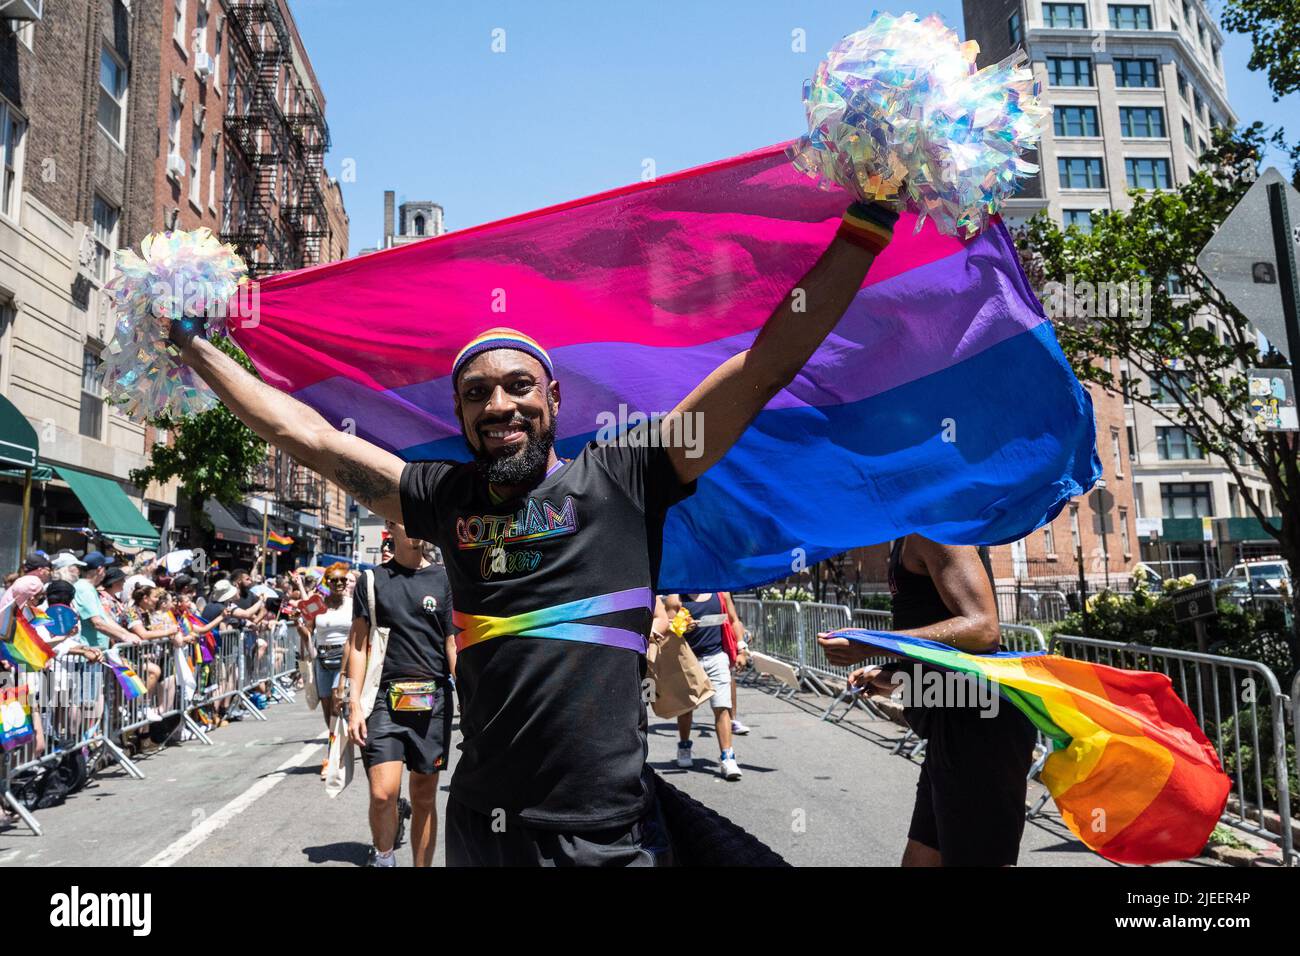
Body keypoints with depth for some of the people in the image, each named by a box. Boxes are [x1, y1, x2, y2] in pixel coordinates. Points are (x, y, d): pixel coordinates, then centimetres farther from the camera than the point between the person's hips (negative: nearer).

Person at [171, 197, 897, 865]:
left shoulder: (621, 479, -5)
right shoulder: (444, 499, 5)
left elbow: (766, 366, -9)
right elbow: (305, 432, 12)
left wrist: (866, 226, -11)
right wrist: (193, 345, 16)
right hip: (479, 829, 4)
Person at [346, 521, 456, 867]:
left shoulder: (444, 579, 6)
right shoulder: (373, 579, 6)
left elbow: (454, 645, 6)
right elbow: (358, 645, 7)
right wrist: (355, 704, -1)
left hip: (433, 700, 1)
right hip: (385, 698, -1)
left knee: (425, 795, 9)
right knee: (383, 793, -11)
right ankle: (383, 856, 17)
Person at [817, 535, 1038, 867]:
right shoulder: (908, 539, 16)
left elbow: (981, 627, -23)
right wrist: (895, 675, 15)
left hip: (977, 724, -11)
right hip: (958, 725, 11)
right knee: (922, 857, 19)